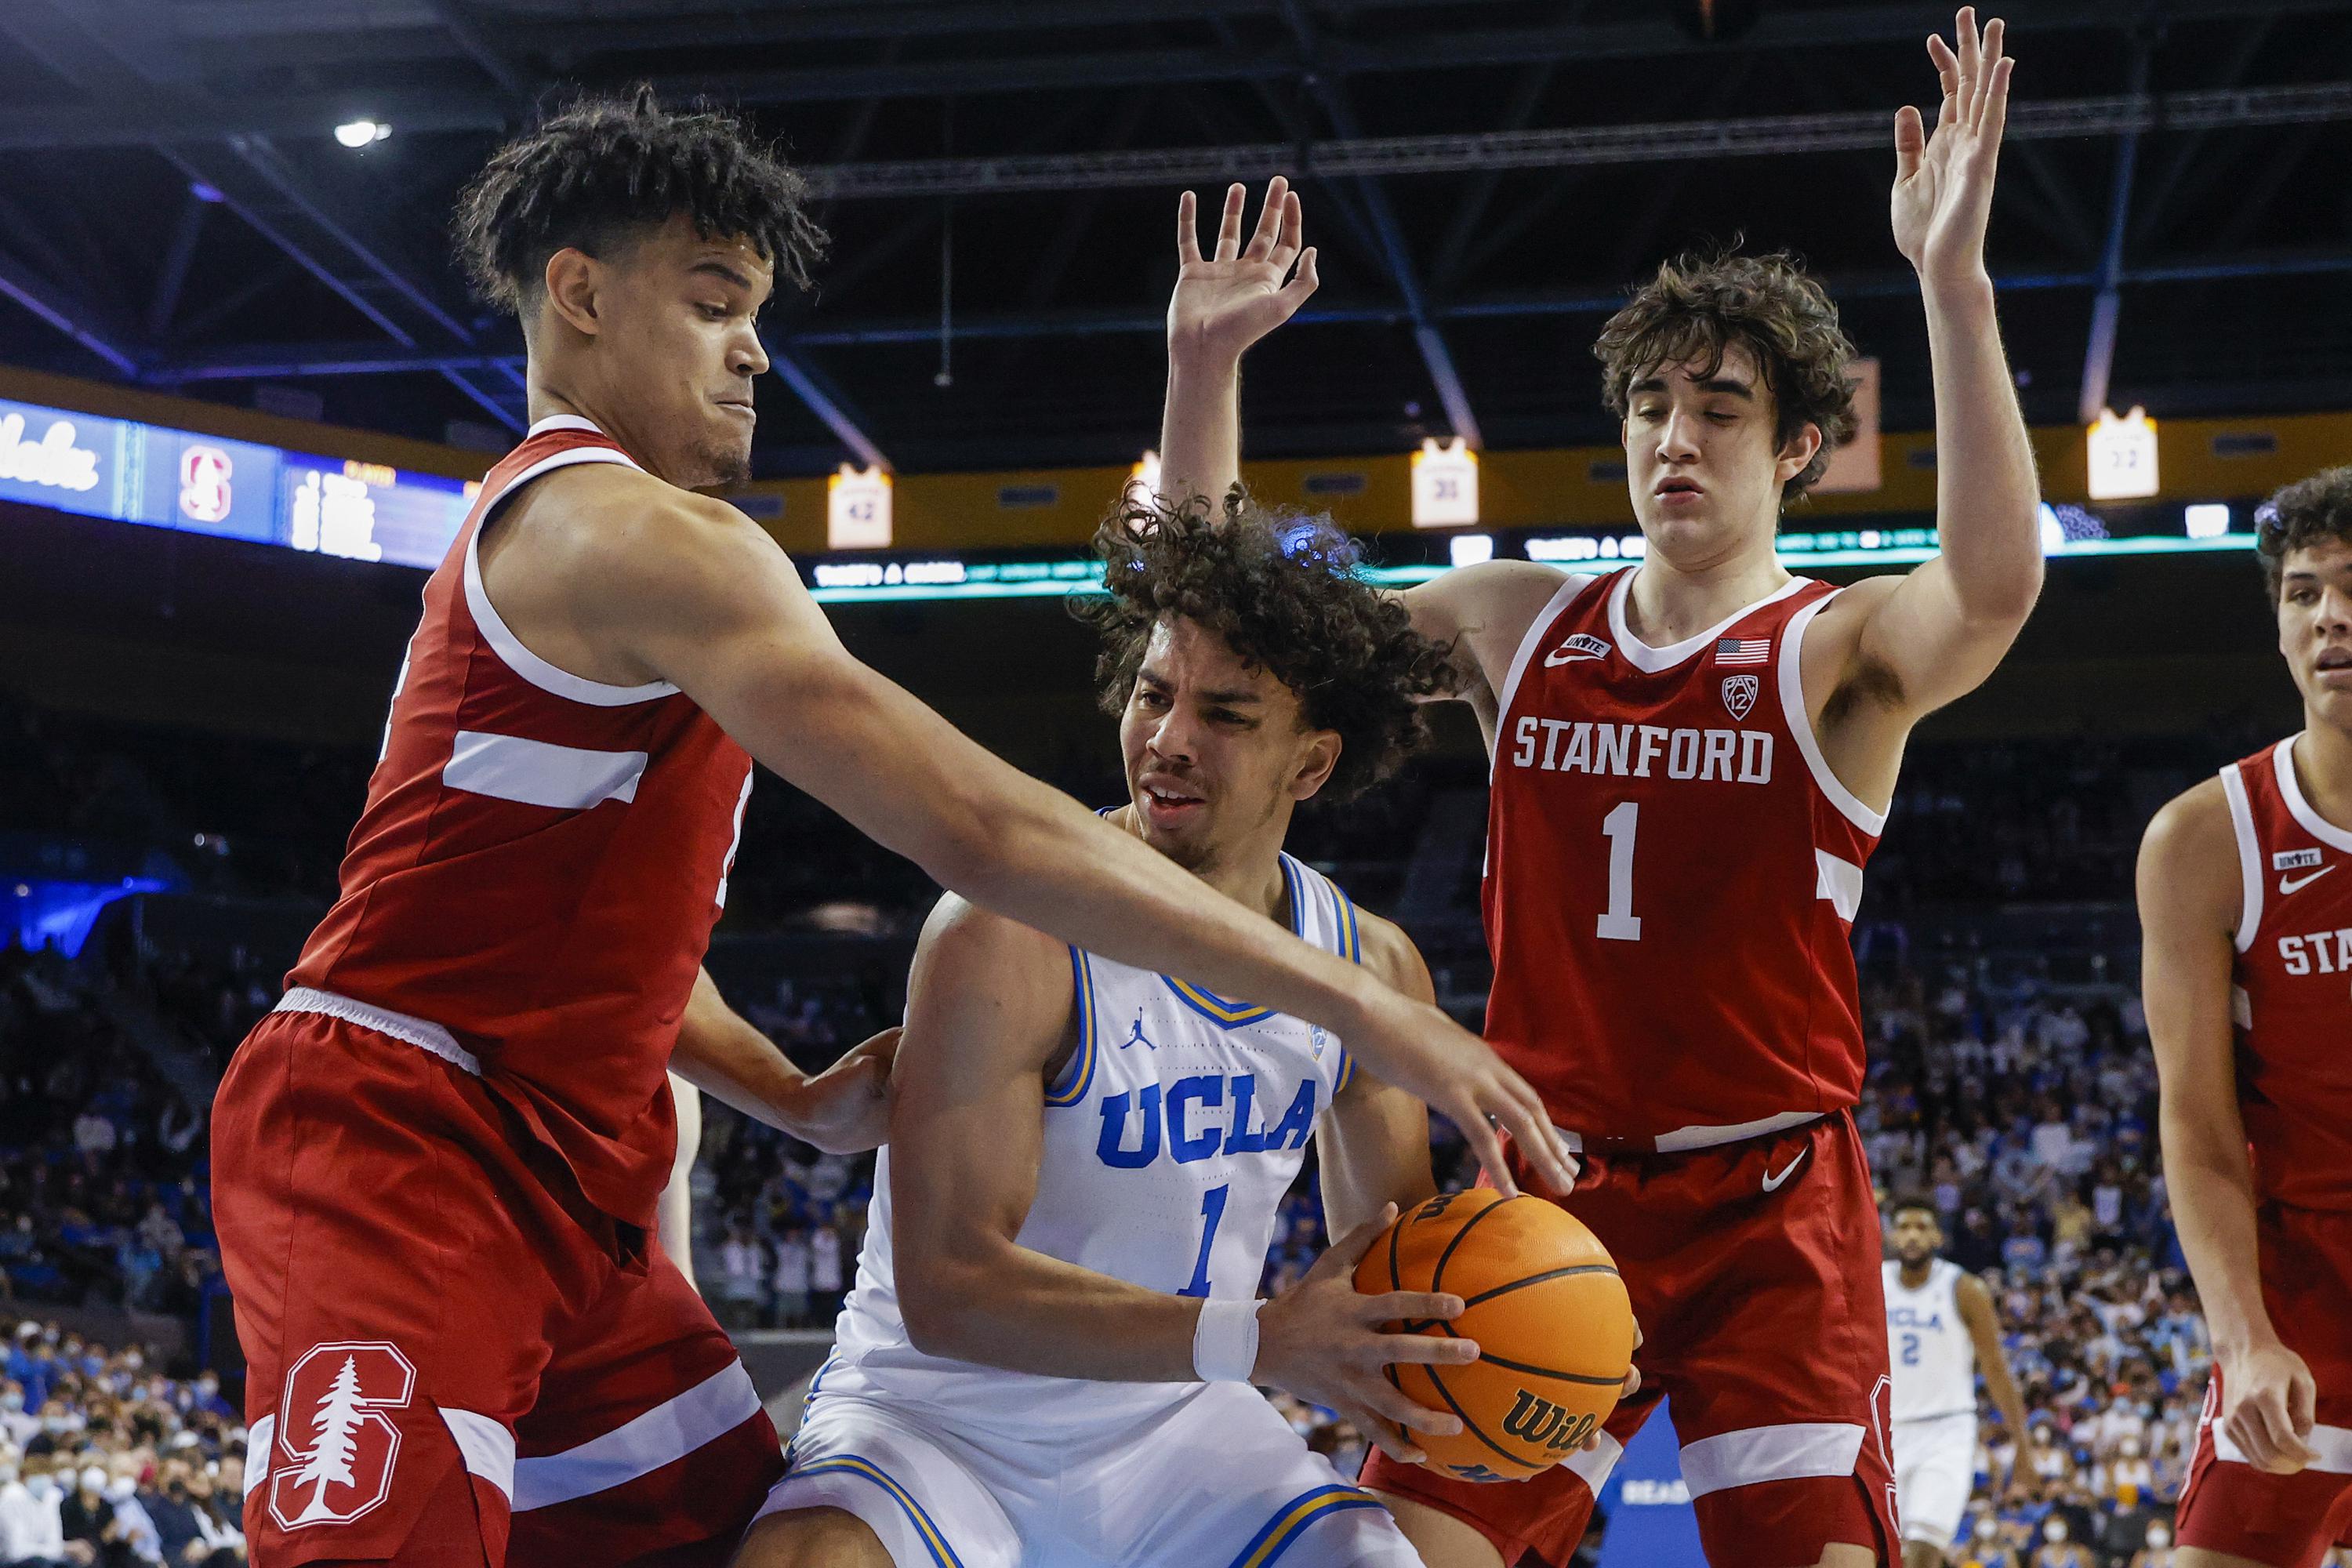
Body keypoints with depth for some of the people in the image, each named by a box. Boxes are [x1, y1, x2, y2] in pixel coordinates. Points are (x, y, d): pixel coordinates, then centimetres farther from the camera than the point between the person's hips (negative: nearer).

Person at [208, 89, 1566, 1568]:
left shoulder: (545, 530, 21)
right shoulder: (648, 538, -15)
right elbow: (979, 827, -24)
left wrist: (798, 1099, 15)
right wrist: (1359, 1003, -22)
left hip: (559, 1172, 11)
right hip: (400, 1139, -11)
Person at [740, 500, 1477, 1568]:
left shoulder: (1374, 969, -2)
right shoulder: (1009, 937, -22)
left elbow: (1391, 1250, 13)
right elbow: (947, 1285, -28)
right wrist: (1252, 1340, -36)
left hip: (1173, 1426, 6)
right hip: (940, 1416, -5)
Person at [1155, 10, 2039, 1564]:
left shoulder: (1839, 651, -5)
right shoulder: (1518, 625, 9)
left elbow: (1994, 587, -29)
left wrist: (1953, 281, -36)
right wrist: (1205, 366, 4)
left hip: (1770, 1215, -3)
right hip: (1545, 1198, 4)